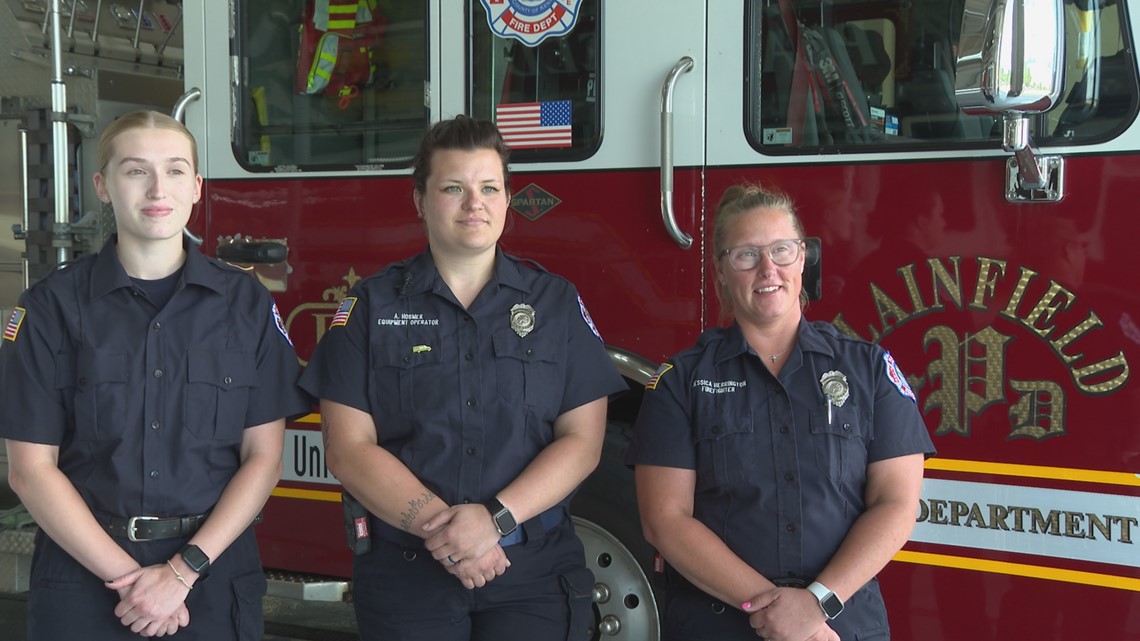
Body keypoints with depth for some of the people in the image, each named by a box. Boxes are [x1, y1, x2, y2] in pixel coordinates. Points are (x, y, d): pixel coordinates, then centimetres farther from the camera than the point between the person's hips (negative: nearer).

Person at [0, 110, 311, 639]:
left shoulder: (246, 304, 0)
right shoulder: (53, 306, -3)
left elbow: (262, 457, -2)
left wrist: (183, 571, -12)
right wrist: (128, 578, -12)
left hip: (214, 580, 1)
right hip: (84, 583, -1)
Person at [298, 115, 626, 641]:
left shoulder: (556, 302, 4)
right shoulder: (371, 306, 2)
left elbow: (581, 440, -2)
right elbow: (349, 449, -4)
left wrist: (495, 518, -16)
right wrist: (438, 526, -16)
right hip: (405, 575, 0)